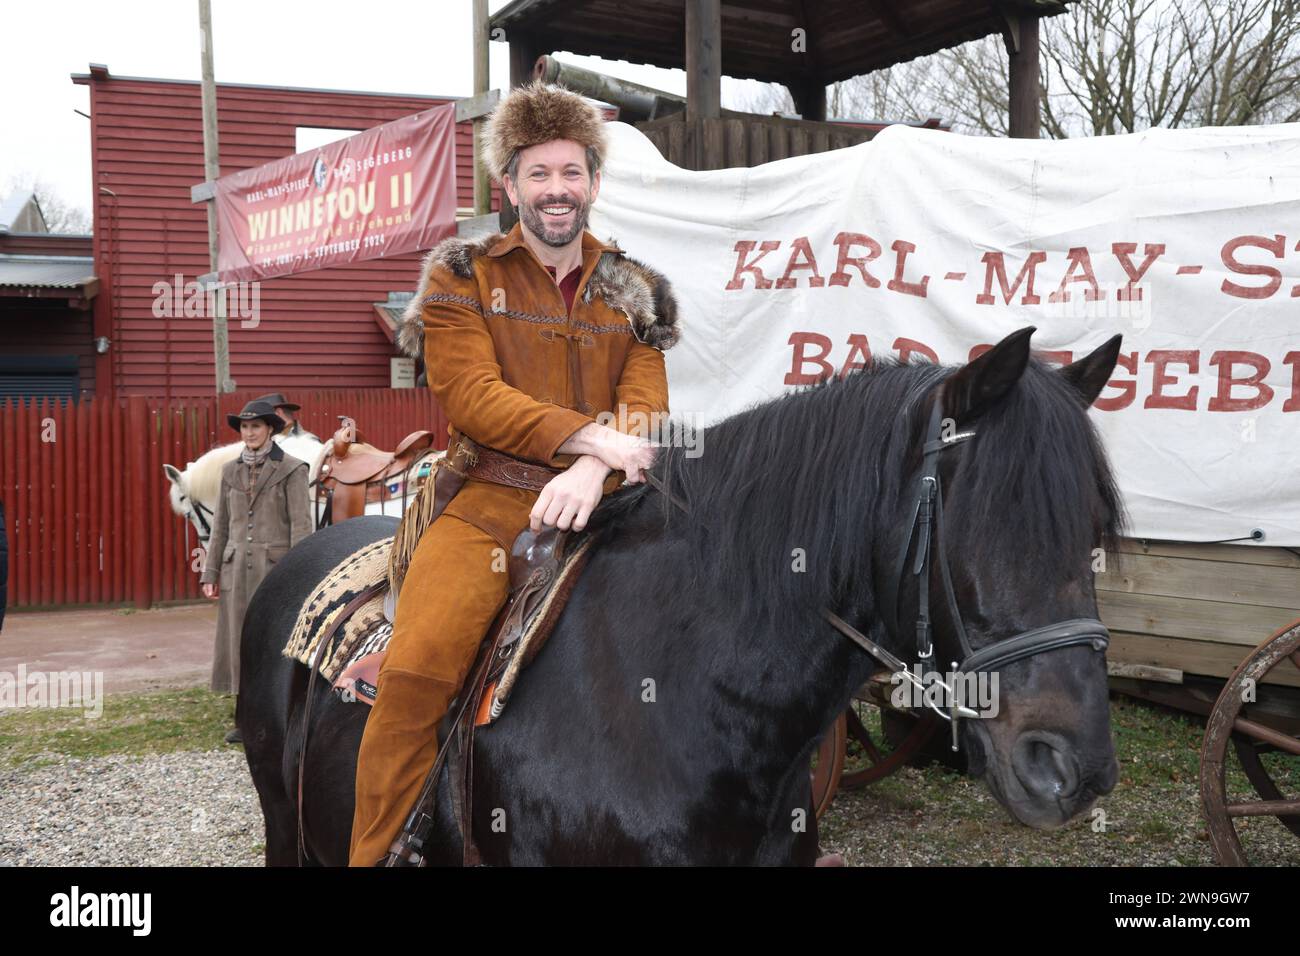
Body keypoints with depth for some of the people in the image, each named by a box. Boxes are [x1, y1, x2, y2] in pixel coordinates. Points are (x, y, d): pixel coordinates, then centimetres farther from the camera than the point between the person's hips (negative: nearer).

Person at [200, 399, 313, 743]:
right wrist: (210, 573, 8)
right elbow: (222, 525, 13)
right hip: (238, 570, 5)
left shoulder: (291, 469, -5)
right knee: (240, 643, 7)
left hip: (276, 569, -5)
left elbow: (301, 525, -8)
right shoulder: (231, 470, 10)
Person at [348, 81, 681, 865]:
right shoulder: (462, 277, 10)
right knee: (419, 664, -26)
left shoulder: (634, 292, 17)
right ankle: (378, 851, -9)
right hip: (491, 500, -3)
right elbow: (472, 395, -5)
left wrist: (596, 470, -18)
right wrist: (589, 435, -18)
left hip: (605, 502, 3)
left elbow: (645, 411, 5)